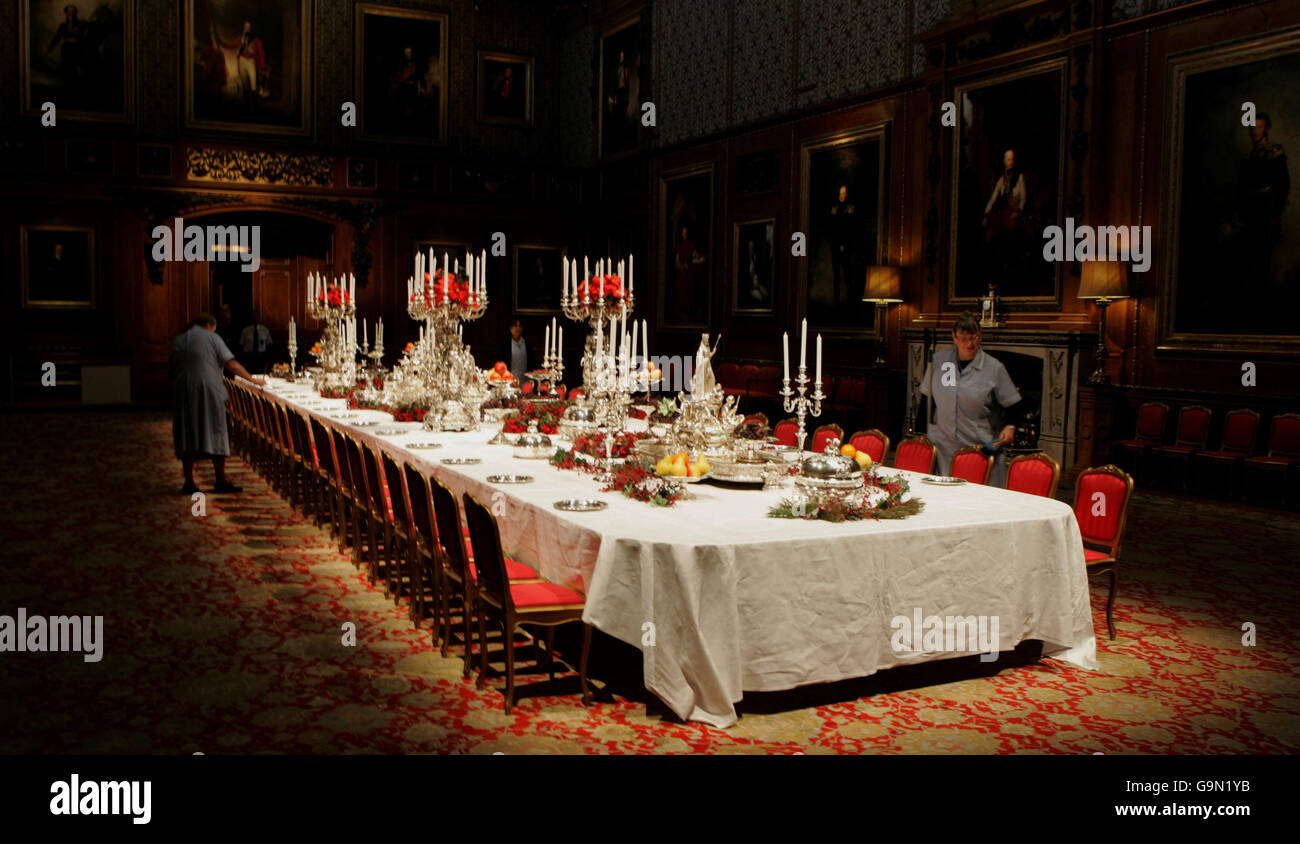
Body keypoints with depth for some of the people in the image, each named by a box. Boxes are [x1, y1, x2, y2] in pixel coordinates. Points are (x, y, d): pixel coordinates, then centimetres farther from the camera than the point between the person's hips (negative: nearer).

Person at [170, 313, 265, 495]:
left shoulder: (178, 341, 13)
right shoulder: (212, 338, 2)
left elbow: (171, 369, 12)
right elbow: (231, 364, -4)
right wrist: (253, 379, 1)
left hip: (183, 393, 3)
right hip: (209, 391, -3)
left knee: (187, 436, 5)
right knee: (215, 434, 2)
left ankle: (189, 482, 2)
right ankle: (221, 482, 3)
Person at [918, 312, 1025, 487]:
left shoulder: (994, 367, -2)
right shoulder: (938, 360, 5)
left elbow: (1013, 404, 2)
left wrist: (1010, 426, -16)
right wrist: (923, 432, 10)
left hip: (982, 447, -2)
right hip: (944, 446, 2)